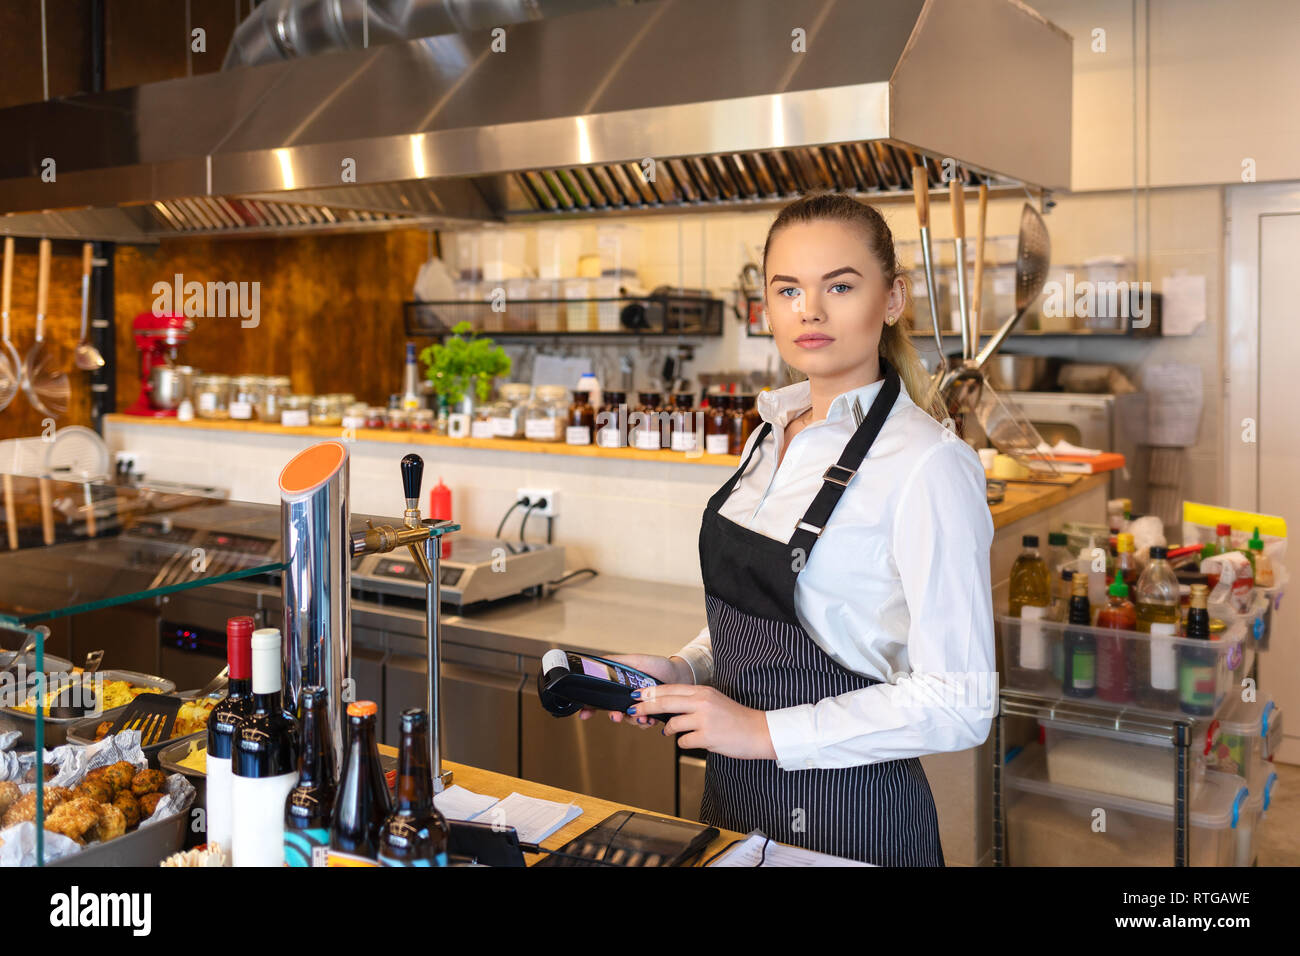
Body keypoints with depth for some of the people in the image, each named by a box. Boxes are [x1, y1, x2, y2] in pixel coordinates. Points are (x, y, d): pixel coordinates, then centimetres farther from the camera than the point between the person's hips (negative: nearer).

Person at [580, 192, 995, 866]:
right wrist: (678, 673, 0)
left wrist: (765, 731, -21)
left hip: (849, 819, -7)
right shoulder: (772, 437, 5)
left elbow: (958, 705, -21)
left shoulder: (927, 463, -19)